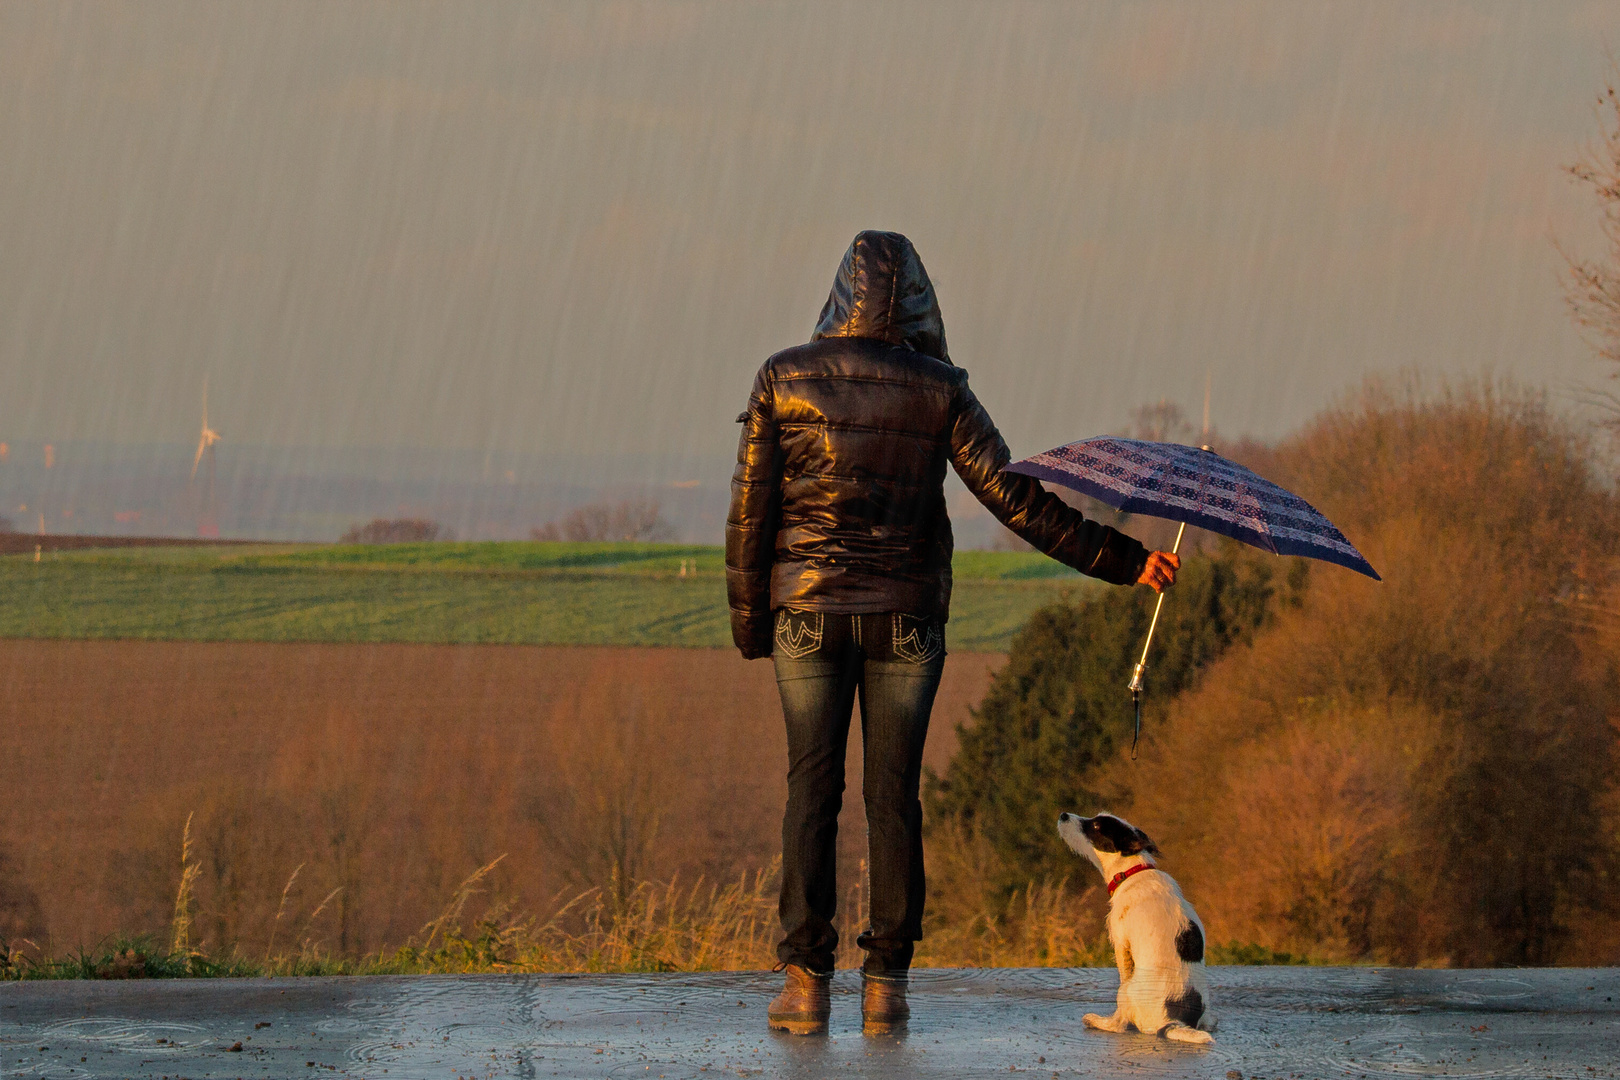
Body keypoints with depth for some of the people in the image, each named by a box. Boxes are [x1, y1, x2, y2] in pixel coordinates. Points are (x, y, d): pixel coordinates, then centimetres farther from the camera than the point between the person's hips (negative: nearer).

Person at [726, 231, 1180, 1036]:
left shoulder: (783, 379, -3)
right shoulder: (938, 391, -4)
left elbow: (750, 510, -2)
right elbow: (1015, 499, -8)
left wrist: (749, 624, 7)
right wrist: (1123, 561, -4)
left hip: (809, 614, 0)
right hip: (906, 620, 0)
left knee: (812, 791, 4)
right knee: (894, 794, 5)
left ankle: (806, 984, -2)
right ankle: (886, 985, 3)